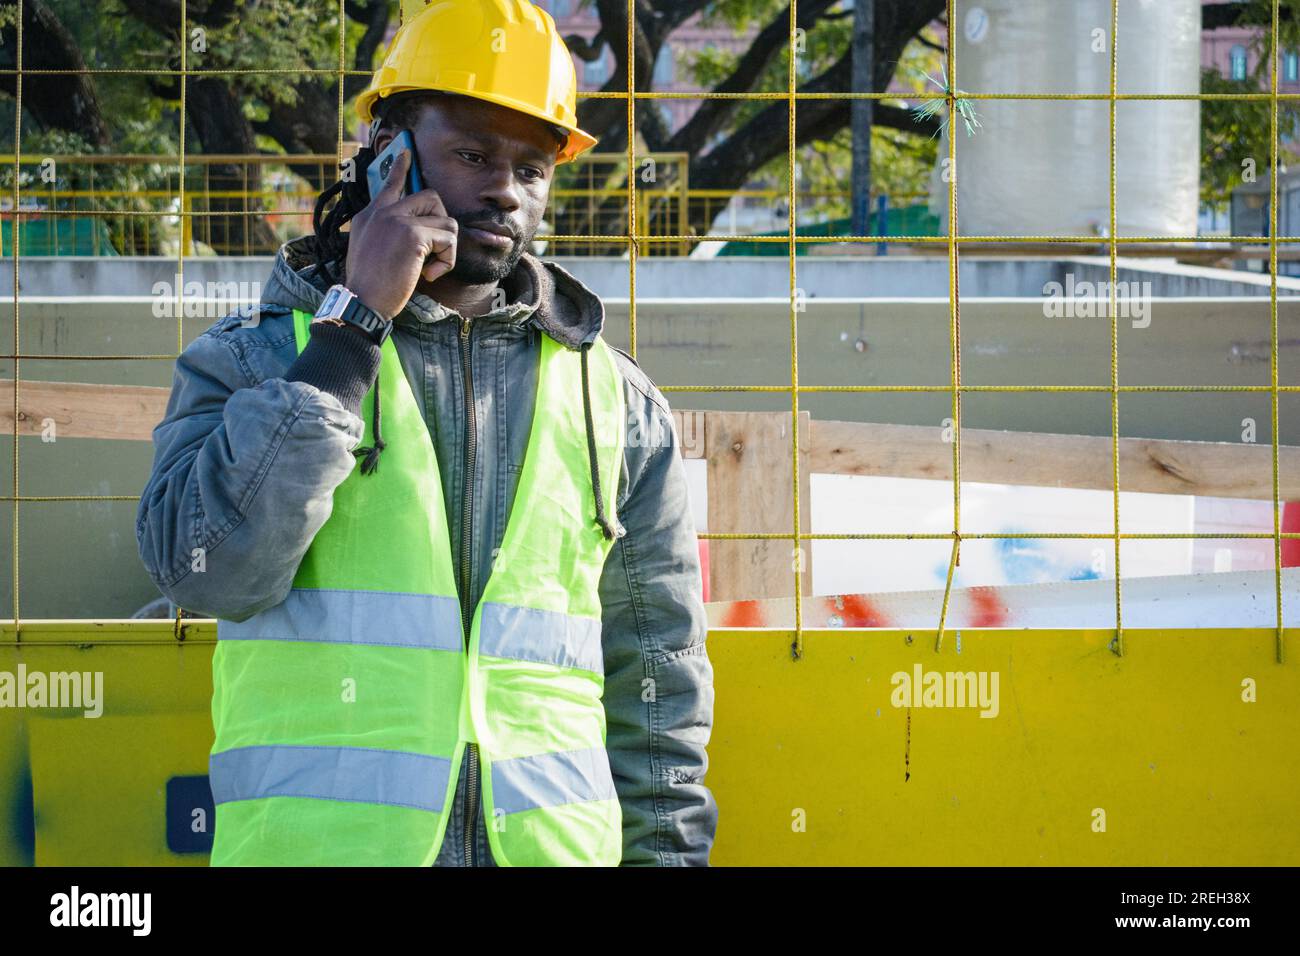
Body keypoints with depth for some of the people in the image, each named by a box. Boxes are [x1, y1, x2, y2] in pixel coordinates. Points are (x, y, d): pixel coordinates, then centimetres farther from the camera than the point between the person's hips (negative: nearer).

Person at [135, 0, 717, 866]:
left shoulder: (615, 403, 11)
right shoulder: (253, 358, 5)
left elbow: (657, 684, 13)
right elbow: (210, 567, -13)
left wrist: (664, 852, 6)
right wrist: (355, 325, -11)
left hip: (554, 843, 2)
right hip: (313, 840, -2)